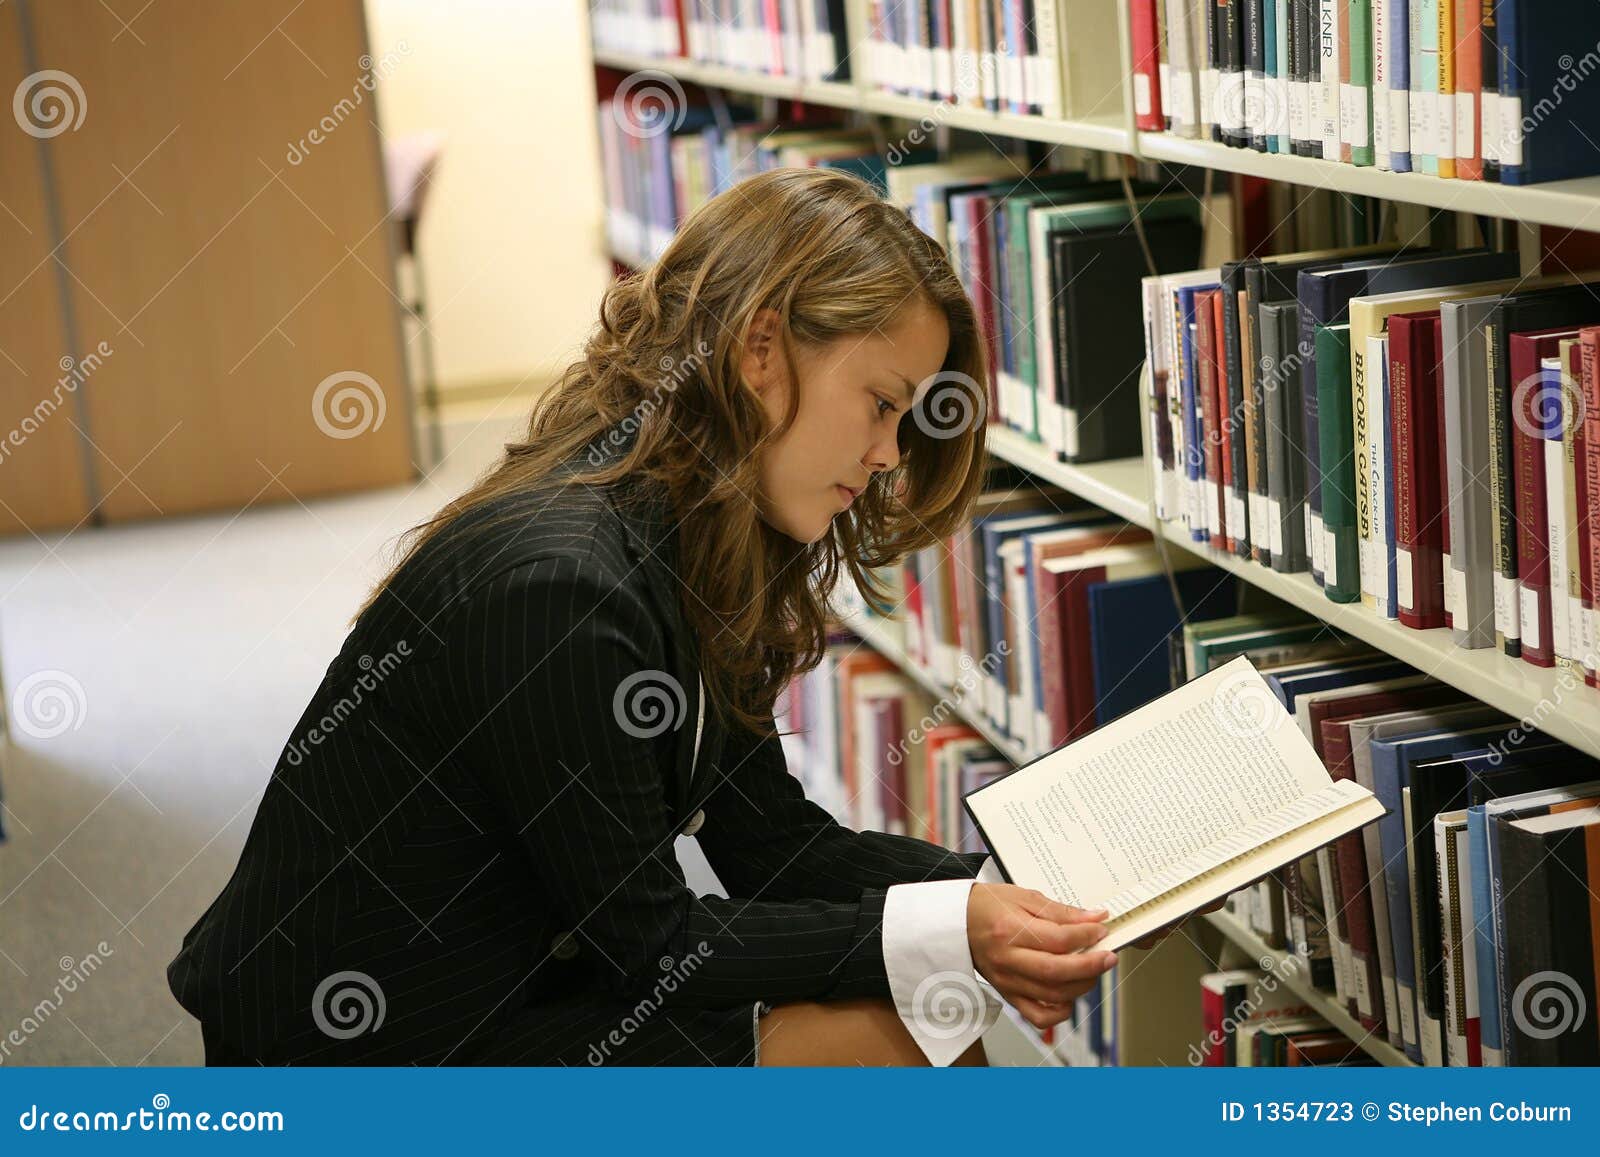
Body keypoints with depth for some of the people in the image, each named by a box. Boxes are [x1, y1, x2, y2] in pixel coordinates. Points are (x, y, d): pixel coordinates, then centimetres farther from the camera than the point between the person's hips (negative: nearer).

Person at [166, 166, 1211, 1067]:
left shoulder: (689, 548, 3)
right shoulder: (556, 582, -27)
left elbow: (770, 837, 6)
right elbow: (643, 937, -20)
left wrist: (997, 899, -7)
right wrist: (946, 934, -21)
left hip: (519, 980, 9)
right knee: (883, 1040, -15)